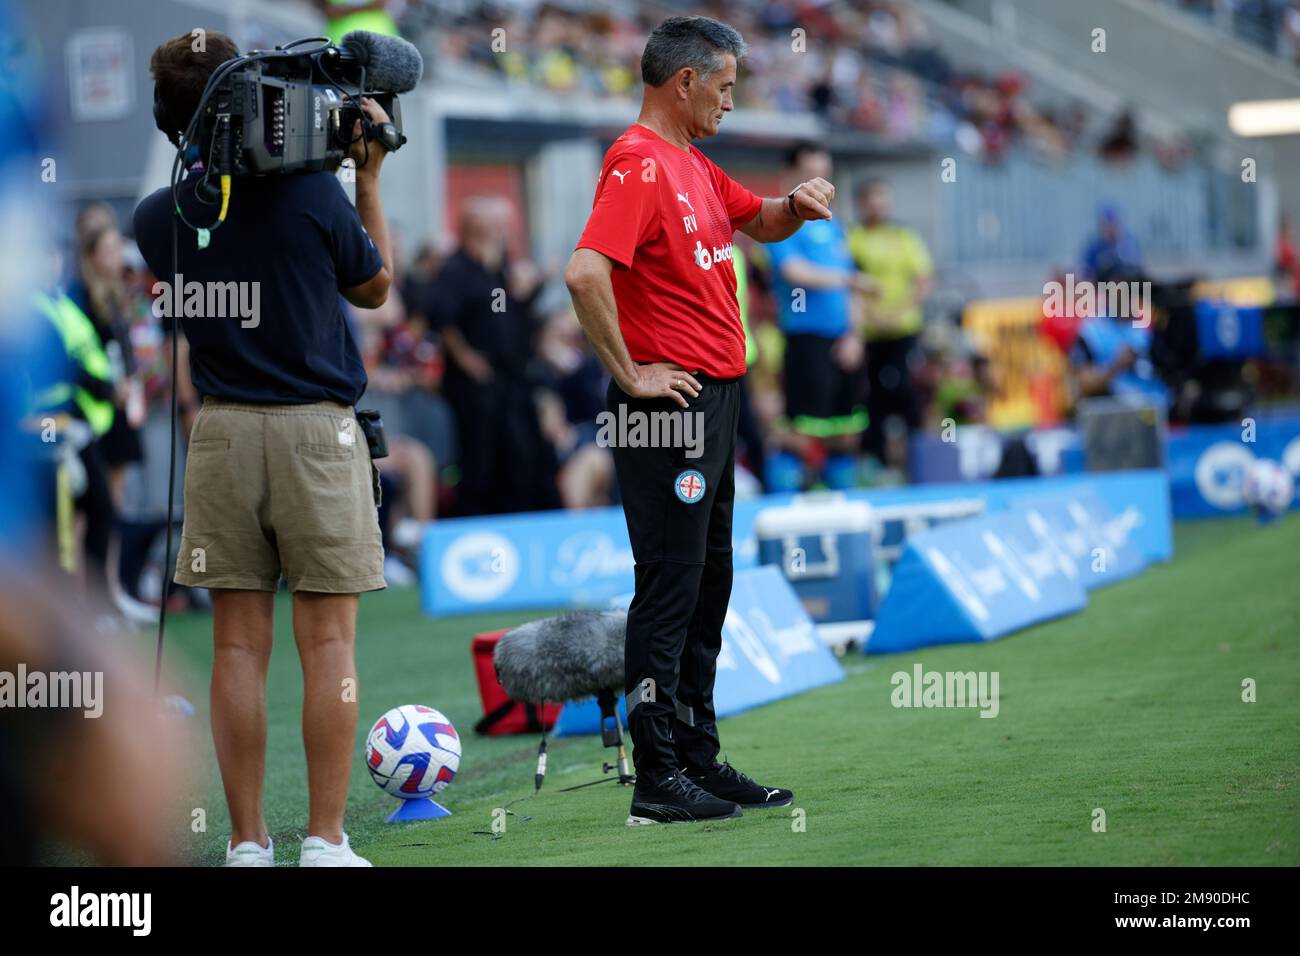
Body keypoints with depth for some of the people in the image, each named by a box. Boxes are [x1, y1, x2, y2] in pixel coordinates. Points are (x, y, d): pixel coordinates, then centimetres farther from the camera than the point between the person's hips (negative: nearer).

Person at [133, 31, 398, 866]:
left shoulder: (159, 217, -1)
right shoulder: (313, 193, -9)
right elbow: (375, 288, 8)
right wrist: (370, 177, 14)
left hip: (223, 430, 3)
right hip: (319, 427, -3)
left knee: (239, 643, 5)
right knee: (329, 641, 1)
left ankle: (248, 842, 6)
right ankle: (326, 840, 0)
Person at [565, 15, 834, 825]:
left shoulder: (693, 166, 15)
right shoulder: (640, 165, -15)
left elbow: (759, 221, 31)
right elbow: (585, 272, -28)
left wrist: (797, 205, 7)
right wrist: (629, 373, -21)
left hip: (717, 399, 10)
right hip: (670, 404, -10)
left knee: (709, 585, 15)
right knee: (670, 587, -8)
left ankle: (698, 759, 22)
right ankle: (658, 781, -5)